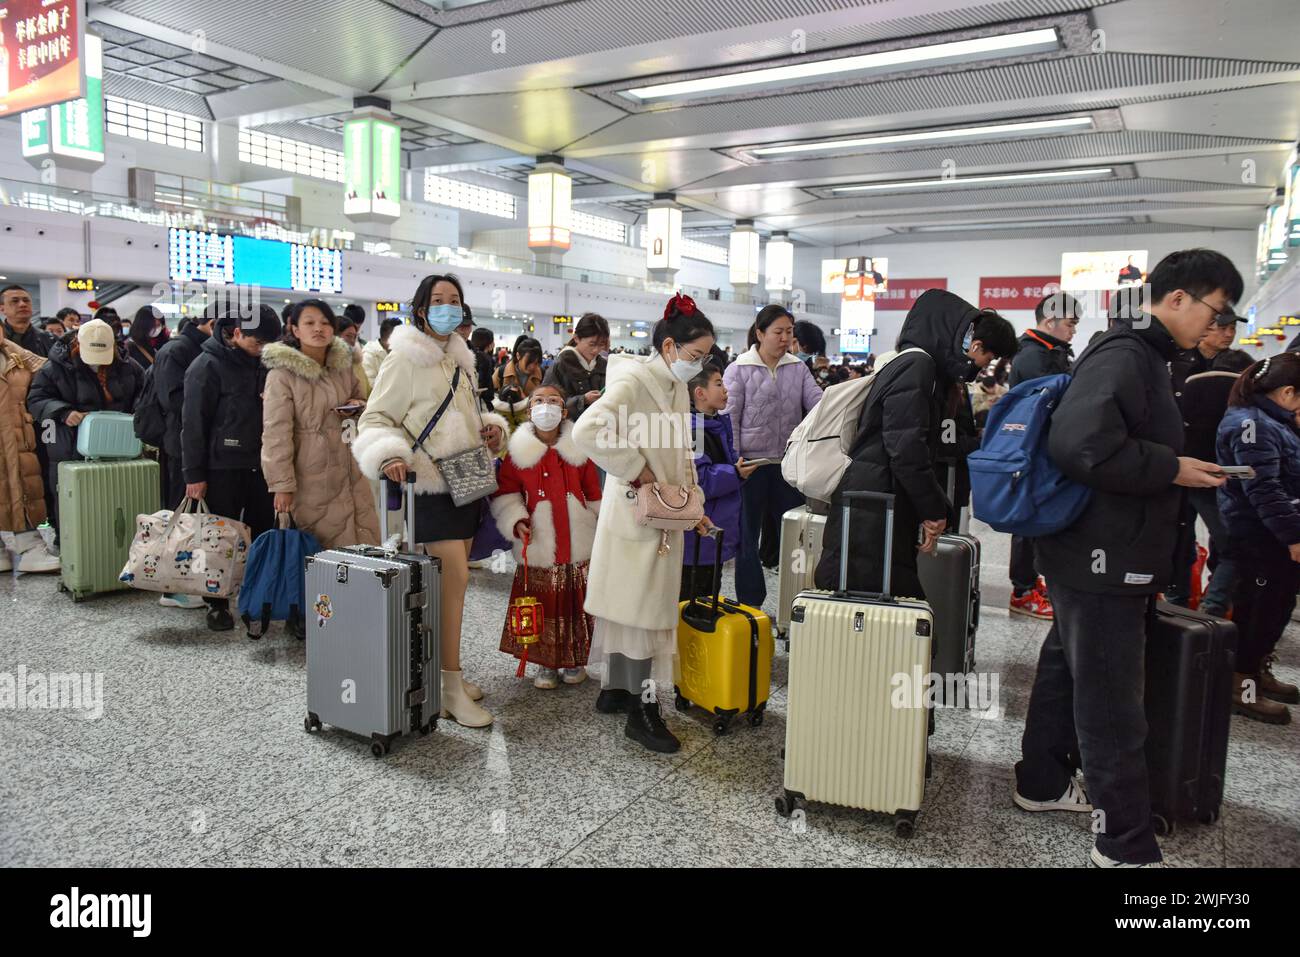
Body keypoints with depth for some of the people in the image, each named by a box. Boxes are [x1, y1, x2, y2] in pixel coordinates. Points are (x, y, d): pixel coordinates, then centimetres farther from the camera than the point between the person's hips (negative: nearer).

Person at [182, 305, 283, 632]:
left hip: (259, 466, 6)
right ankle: (217, 603, 14)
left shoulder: (260, 364, 10)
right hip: (222, 468, -6)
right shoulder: (207, 366, -9)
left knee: (263, 533, 10)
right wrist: (194, 475, -11)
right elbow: (193, 423, -10)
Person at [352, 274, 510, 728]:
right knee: (454, 578, -13)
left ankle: (447, 670, 25)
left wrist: (491, 429, 7)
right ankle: (451, 690, -5)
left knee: (452, 579, 12)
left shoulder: (459, 358, 16)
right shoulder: (404, 359, -8)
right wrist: (388, 455, -29)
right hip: (430, 484, -8)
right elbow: (376, 418, -10)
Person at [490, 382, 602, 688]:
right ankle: (545, 663, 21)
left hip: (578, 545, 1)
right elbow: (505, 493, 4)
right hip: (539, 546, -1)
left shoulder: (579, 450, 4)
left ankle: (575, 659, 26)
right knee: (542, 606, 4)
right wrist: (516, 521, -10)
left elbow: (594, 494, 7)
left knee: (575, 604, 8)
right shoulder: (518, 453, 0)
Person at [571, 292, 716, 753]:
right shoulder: (633, 381, -18)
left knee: (630, 606, 16)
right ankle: (642, 712, 9)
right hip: (636, 512, -8)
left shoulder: (677, 386, 11)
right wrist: (636, 470, -22)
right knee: (641, 608, -2)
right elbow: (587, 430, -32)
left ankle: (615, 690, 30)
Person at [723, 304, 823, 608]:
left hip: (788, 464, 3)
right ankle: (750, 605, 19)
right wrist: (734, 459, -16)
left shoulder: (798, 369, 7)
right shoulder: (738, 370, -2)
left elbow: (818, 403, -3)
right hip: (751, 464, -3)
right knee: (748, 536, 8)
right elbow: (729, 418, -6)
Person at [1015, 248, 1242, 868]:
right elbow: (1082, 446, -33)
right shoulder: (1124, 357, -18)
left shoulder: (1142, 356, 15)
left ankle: (1041, 783, 37)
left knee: (1066, 671, 21)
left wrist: (1191, 466, 13)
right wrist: (1173, 468, -21)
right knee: (1112, 704, -1)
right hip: (1103, 560, -11)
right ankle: (1127, 845, 11)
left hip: (1100, 556, 11)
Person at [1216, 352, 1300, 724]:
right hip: (1260, 539, -10)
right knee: (1257, 610, -4)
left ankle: (1258, 672, 29)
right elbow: (1263, 490, -25)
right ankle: (1240, 685, 5)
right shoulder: (1252, 424, -18)